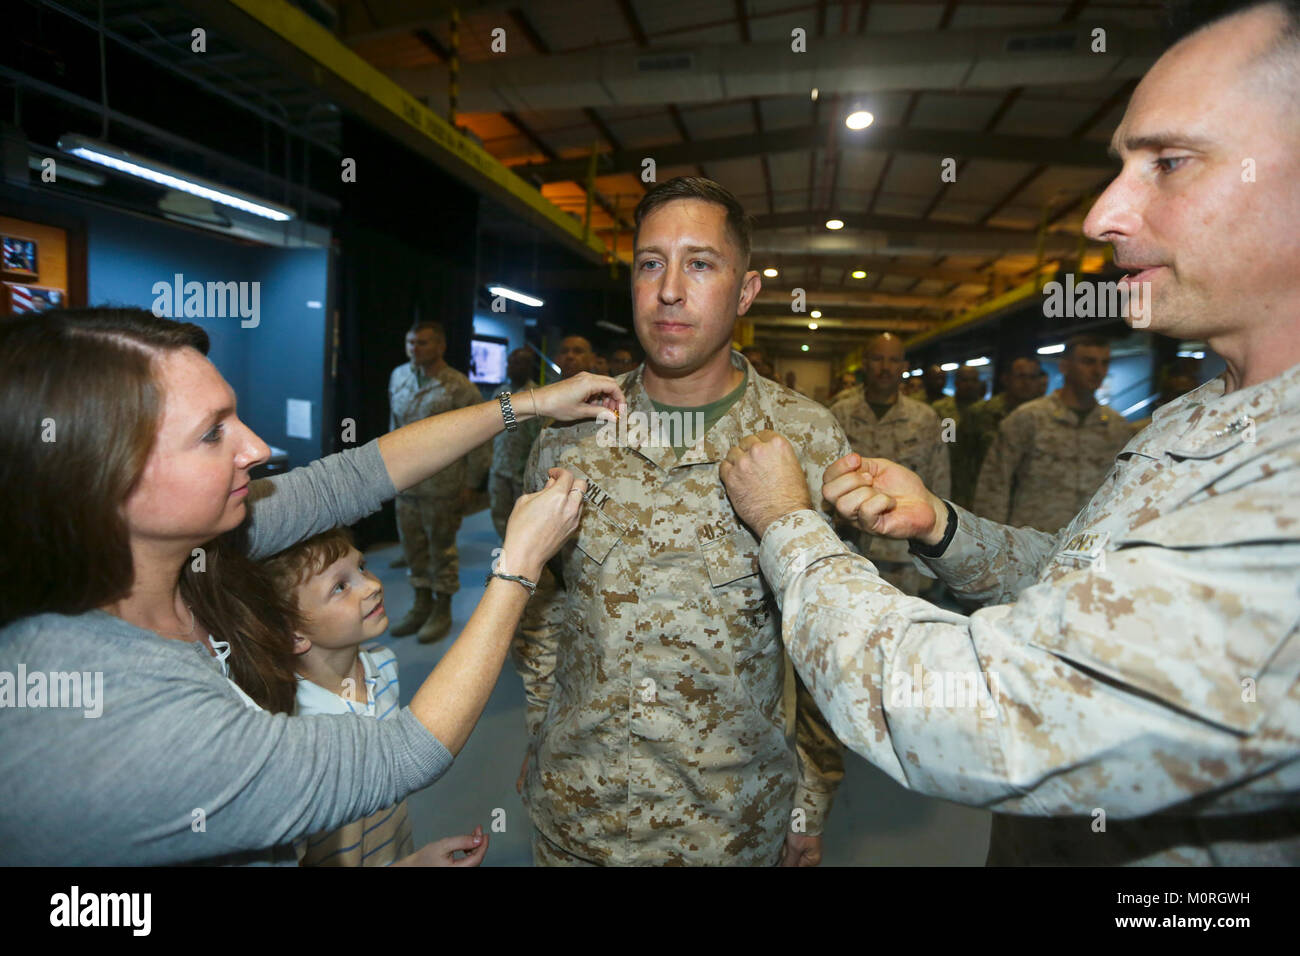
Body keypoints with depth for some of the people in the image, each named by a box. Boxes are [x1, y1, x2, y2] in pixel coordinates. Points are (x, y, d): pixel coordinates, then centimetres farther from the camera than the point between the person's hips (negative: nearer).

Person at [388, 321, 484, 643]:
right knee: (413, 545, 14)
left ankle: (442, 611, 20)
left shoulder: (459, 387, -11)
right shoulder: (398, 377, 8)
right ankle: (422, 604, 30)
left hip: (441, 483, -6)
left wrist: (470, 483, -12)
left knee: (441, 547, 5)